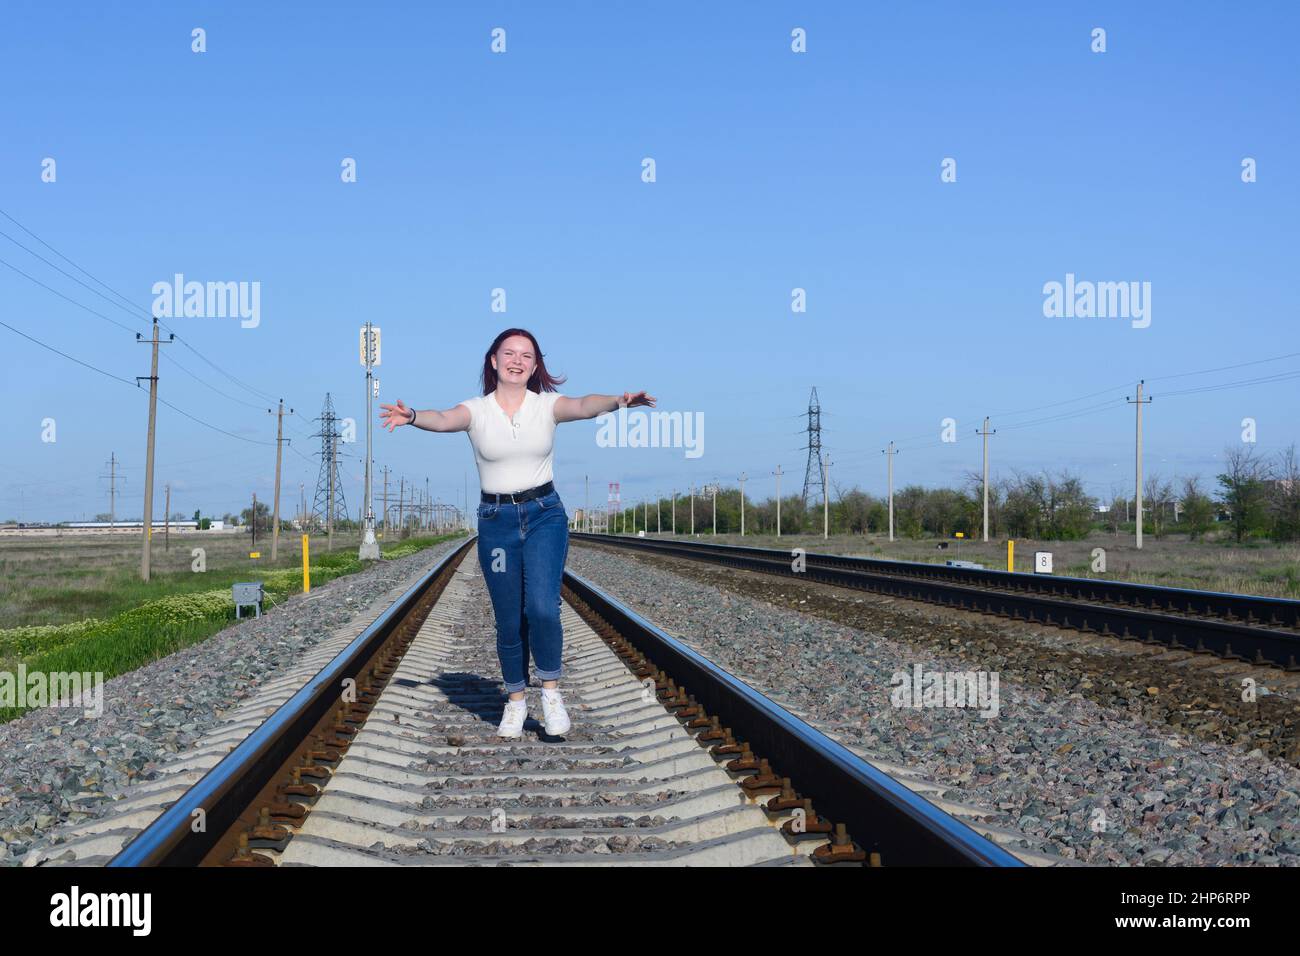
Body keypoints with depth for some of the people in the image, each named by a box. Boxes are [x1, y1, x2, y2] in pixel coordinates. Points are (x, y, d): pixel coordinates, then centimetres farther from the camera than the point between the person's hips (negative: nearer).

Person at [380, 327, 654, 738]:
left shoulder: (547, 406, -1)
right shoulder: (476, 410, -1)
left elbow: (584, 406, -20)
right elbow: (444, 419, -22)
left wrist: (617, 401, -43)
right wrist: (413, 416, -46)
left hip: (545, 515, -1)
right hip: (496, 520, 1)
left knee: (542, 607, -18)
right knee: (509, 619, 5)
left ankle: (551, 692, 3)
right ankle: (515, 700, 24)